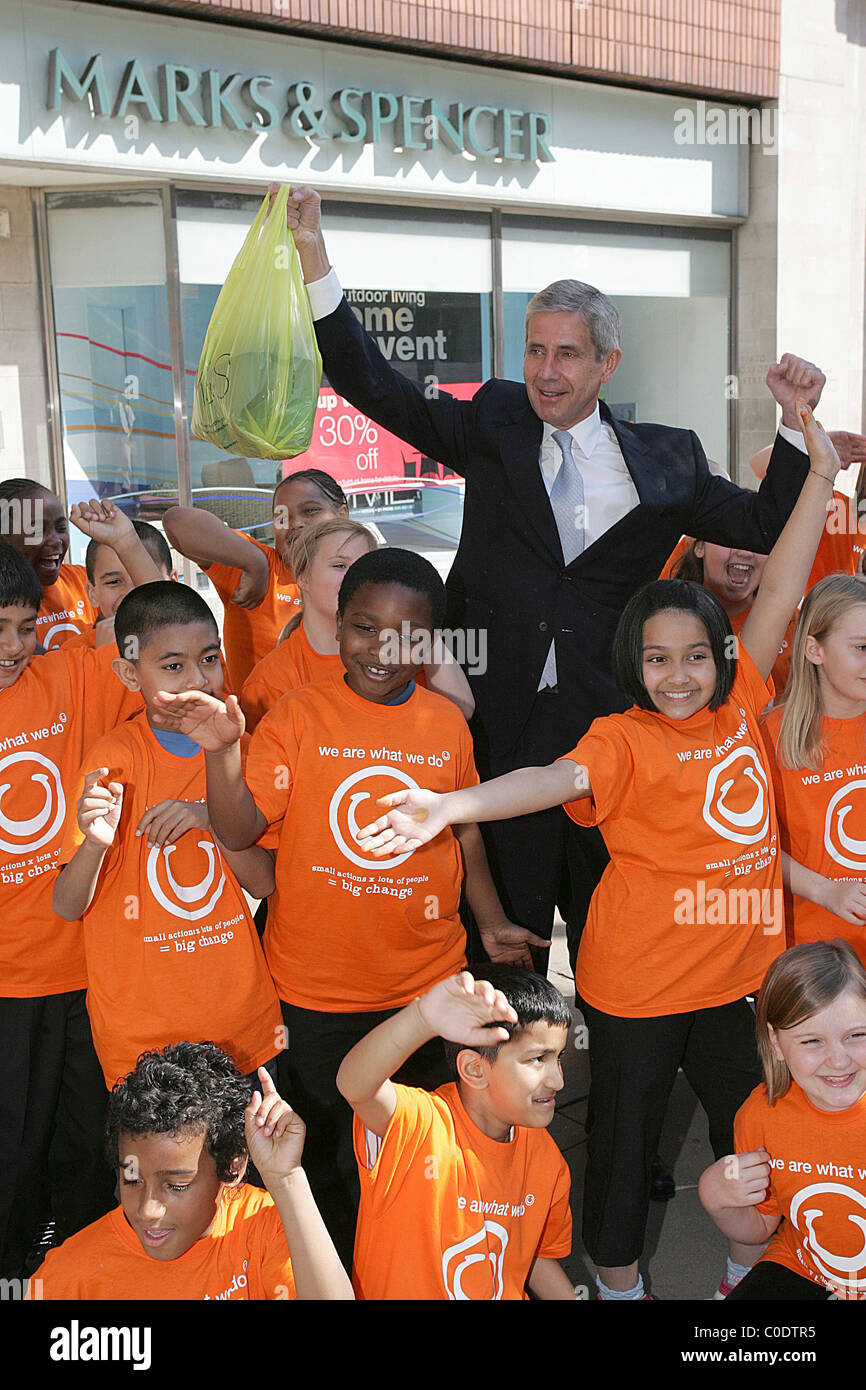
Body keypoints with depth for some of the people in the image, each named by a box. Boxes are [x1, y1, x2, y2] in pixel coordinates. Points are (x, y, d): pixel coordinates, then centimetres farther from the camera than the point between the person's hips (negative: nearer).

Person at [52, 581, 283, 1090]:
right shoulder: (112, 759, -13)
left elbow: (264, 882, -2)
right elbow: (67, 908, -12)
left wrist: (211, 818, -19)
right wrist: (94, 843, -32)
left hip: (241, 1008, 4)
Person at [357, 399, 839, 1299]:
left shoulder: (741, 704, 1)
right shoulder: (626, 739, -15)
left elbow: (779, 593, 0)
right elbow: (555, 779, -32)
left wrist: (821, 473, -1)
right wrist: (453, 805, -50)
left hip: (736, 969, 5)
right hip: (638, 980, -5)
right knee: (626, 1127, 13)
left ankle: (760, 1256, 45)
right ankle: (617, 1276, 34)